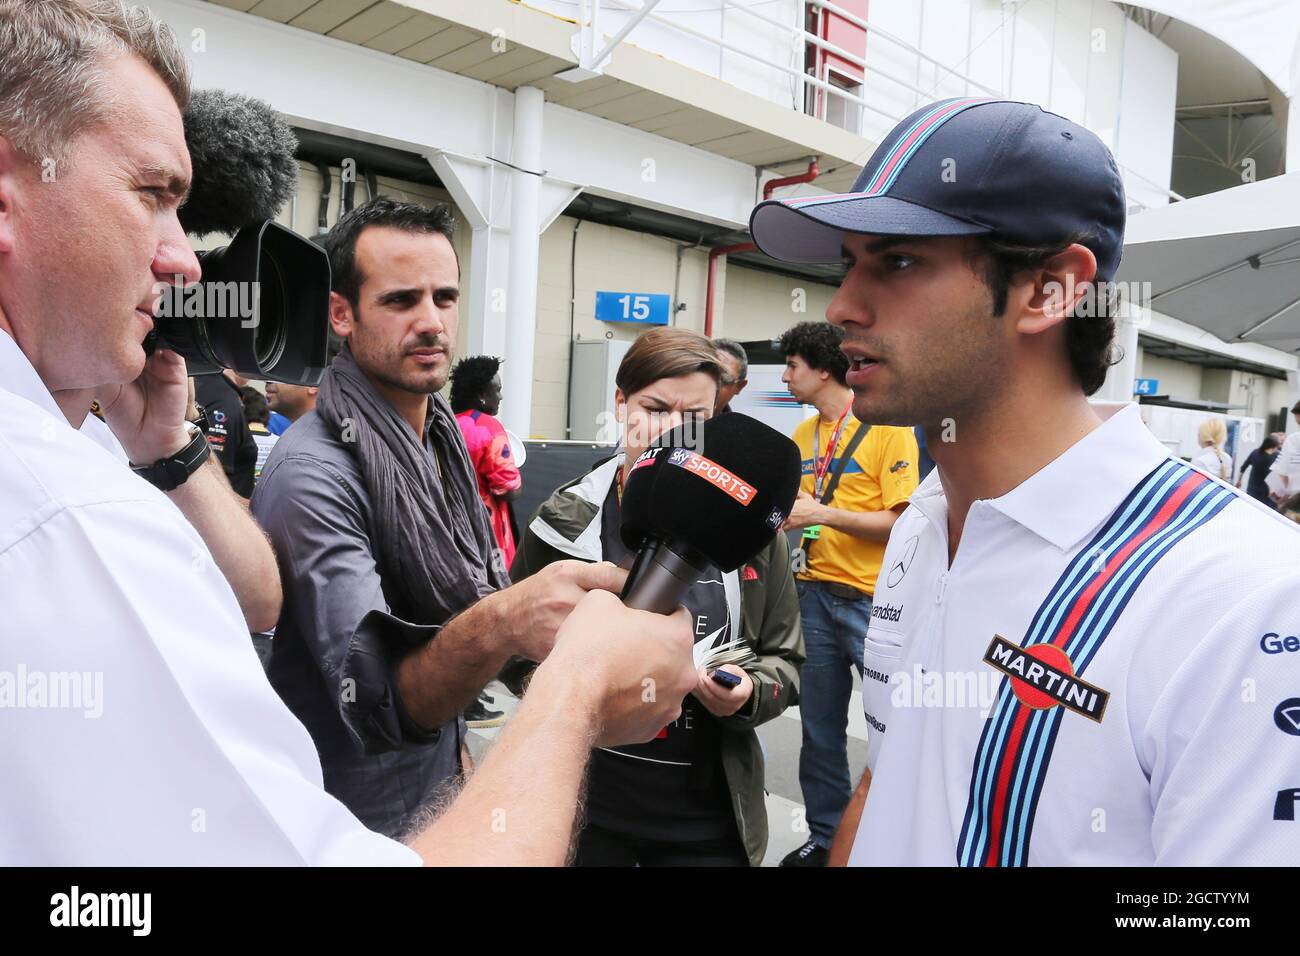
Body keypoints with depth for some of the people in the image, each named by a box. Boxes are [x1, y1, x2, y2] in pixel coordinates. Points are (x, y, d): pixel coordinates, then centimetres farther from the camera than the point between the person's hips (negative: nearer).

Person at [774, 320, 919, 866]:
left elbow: (901, 521, -15)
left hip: (874, 600, -6)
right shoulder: (803, 435, 11)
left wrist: (824, 513, -19)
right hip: (815, 595, 6)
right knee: (820, 732, 14)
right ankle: (824, 836, 30)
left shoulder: (887, 428, -8)